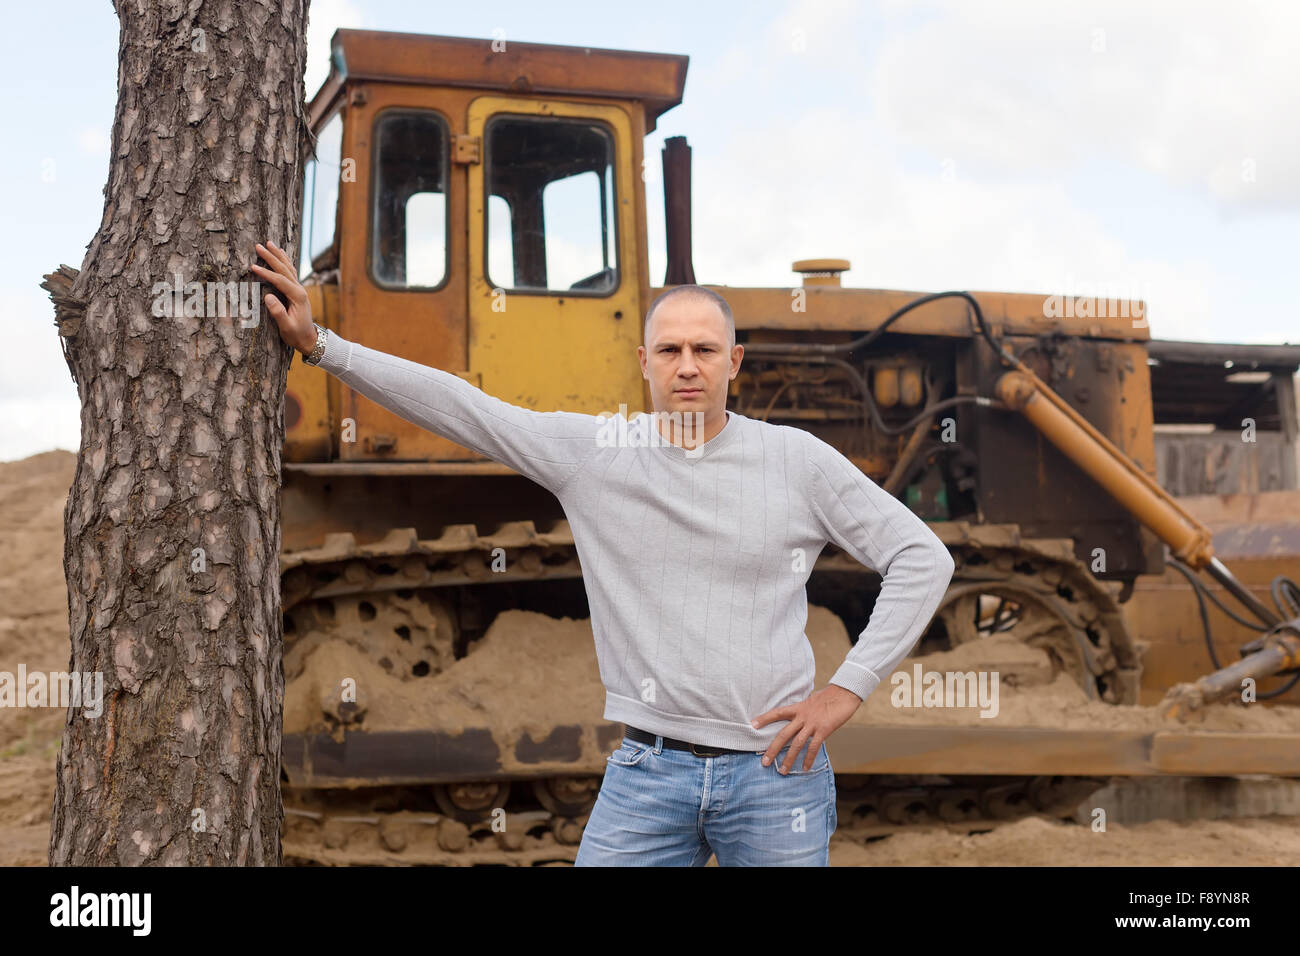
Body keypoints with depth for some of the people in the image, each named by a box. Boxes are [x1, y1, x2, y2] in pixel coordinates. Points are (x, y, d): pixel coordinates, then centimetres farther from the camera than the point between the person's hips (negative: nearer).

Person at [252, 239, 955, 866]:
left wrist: (848, 689, -4)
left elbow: (923, 559, 2)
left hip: (775, 768, 0)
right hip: (647, 770, 1)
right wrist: (319, 343, -3)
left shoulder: (796, 461, -1)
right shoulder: (591, 452, 1)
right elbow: (450, 403, 0)